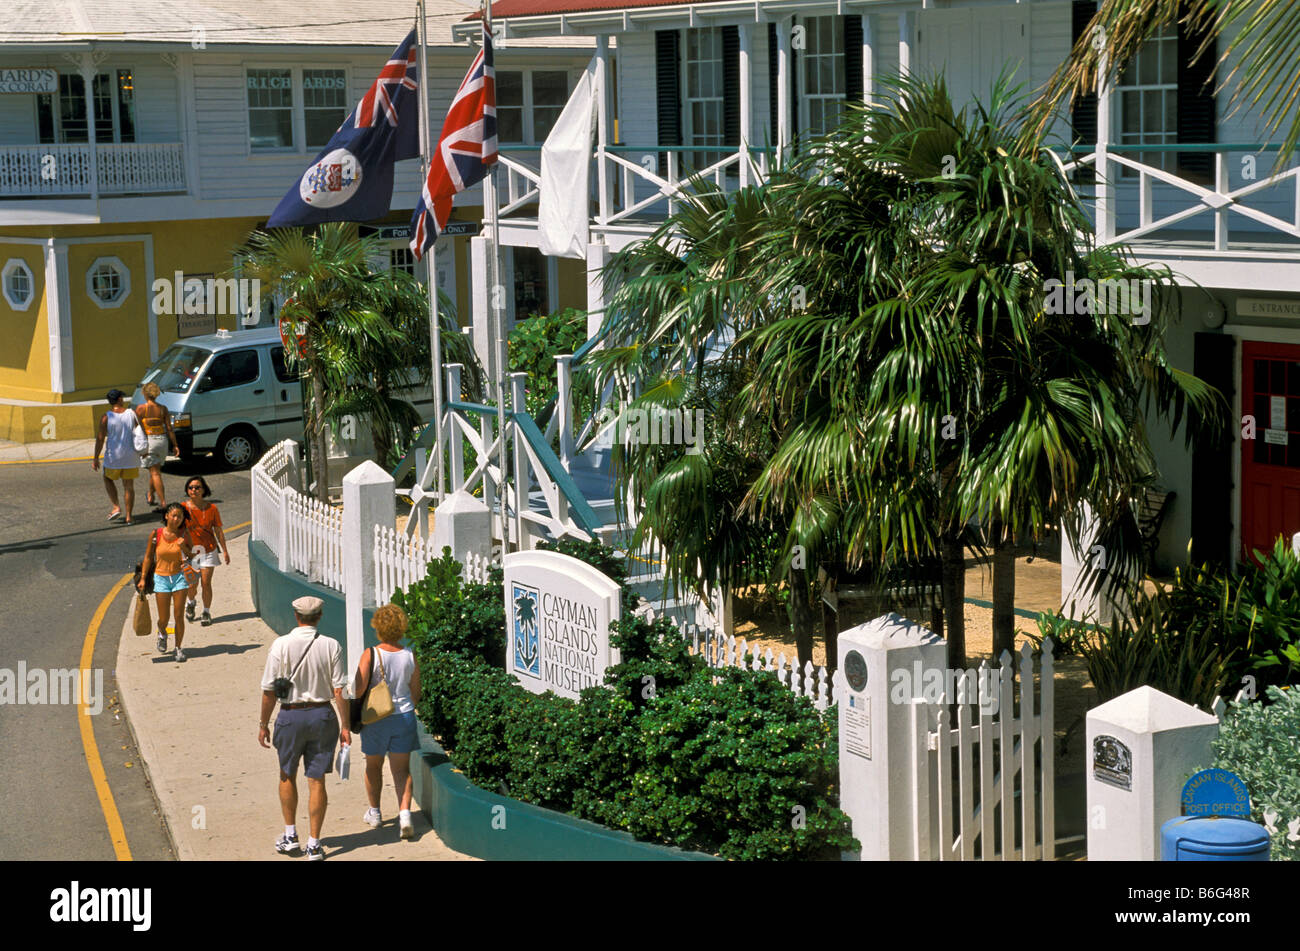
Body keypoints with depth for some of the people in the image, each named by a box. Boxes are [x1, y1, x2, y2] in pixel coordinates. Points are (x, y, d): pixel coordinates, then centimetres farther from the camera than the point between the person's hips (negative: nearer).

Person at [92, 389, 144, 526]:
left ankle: (116, 507, 6)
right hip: (131, 457, 2)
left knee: (108, 479, 22)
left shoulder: (106, 417, -10)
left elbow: (100, 439, -10)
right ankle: (128, 517, 8)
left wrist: (96, 458, -5)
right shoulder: (132, 414, -3)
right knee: (129, 486, 9)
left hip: (113, 457, -2)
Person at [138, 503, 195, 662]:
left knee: (179, 616, -3)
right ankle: (162, 634, 39)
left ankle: (178, 648, 13)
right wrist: (143, 578, 3)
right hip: (161, 578, 0)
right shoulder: (156, 535, -6)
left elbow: (193, 557, 3)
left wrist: (184, 547, -17)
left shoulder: (184, 535, -4)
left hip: (179, 577, 0)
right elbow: (148, 557, 3)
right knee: (163, 619, 4)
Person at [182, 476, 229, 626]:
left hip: (208, 551, 0)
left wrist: (225, 550, 3)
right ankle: (191, 602, 36)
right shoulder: (184, 508, -6)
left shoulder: (211, 508, -4)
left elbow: (218, 530, 3)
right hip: (190, 551, 0)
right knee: (192, 585, 2)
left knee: (206, 583, -4)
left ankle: (207, 612, 12)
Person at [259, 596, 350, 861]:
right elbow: (339, 691, -5)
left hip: (291, 716, -1)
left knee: (287, 776, 20)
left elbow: (269, 691, -7)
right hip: (322, 715, 1)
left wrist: (263, 724, 4)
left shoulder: (281, 646, -10)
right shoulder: (331, 646, -6)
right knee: (317, 781, 7)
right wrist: (344, 726, 2)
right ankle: (314, 844, 10)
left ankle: (290, 835, 25)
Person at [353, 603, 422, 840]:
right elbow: (415, 692, 4)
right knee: (401, 769, 5)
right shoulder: (410, 656, -4)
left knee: (373, 766, 19)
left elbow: (359, 689, -21)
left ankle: (374, 812, 33)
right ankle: (405, 813, -13)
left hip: (376, 719, -2)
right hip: (404, 716, 2)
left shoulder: (371, 655, -15)